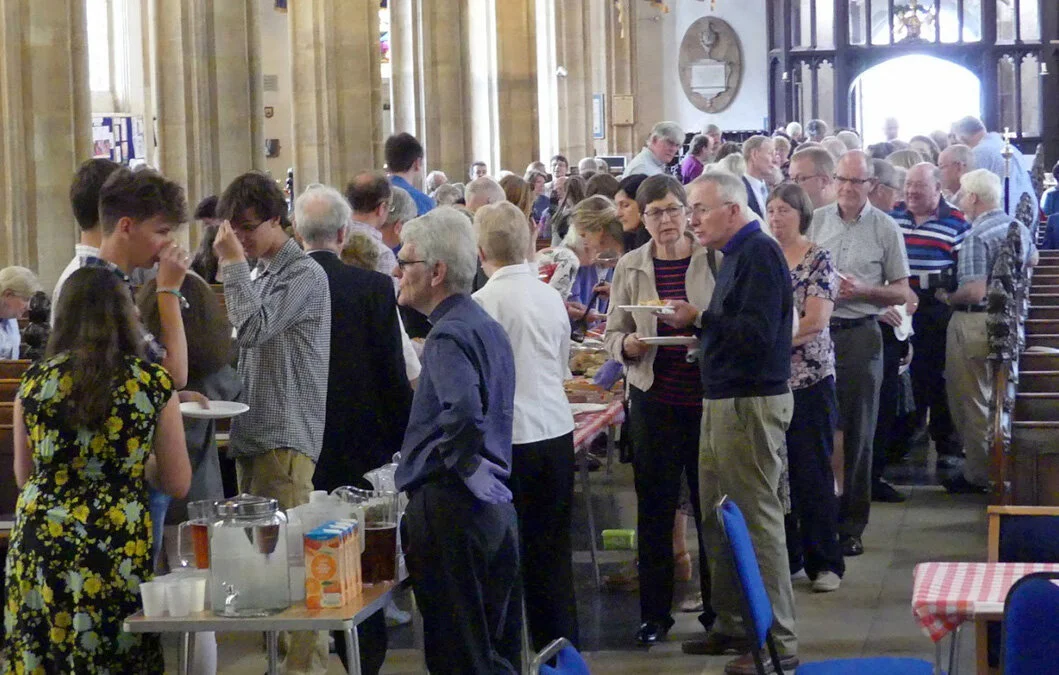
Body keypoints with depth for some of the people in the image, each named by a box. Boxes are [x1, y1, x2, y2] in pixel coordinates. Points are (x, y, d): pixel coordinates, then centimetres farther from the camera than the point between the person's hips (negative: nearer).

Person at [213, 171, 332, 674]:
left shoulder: (304, 275, -8)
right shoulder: (261, 273, 18)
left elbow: (253, 328, -20)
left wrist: (234, 264, -13)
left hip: (285, 437, -9)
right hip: (254, 434, 9)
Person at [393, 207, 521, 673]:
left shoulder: (448, 336, -16)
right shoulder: (487, 326, 14)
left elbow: (464, 409, -33)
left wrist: (454, 462, -17)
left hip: (450, 508, -10)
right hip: (496, 506, 10)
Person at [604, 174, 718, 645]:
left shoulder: (714, 260, -1)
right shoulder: (630, 267, 5)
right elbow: (613, 334, 7)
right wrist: (628, 346, -14)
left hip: (708, 398, -1)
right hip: (653, 400, 2)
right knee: (654, 508, 6)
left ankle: (716, 606, 18)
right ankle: (654, 612, 15)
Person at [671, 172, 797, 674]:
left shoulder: (759, 254, -15)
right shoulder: (735, 254, 15)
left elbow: (757, 332, -24)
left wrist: (700, 318, -16)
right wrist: (696, 322, 3)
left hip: (752, 403, -10)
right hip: (723, 401, 10)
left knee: (757, 520, -7)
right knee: (717, 519, 15)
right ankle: (731, 624, 25)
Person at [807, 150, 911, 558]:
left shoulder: (885, 229, 1)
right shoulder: (815, 220, 6)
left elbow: (901, 292, 2)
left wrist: (862, 290, -13)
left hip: (860, 336, -1)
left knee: (858, 433, 4)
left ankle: (851, 526, 12)